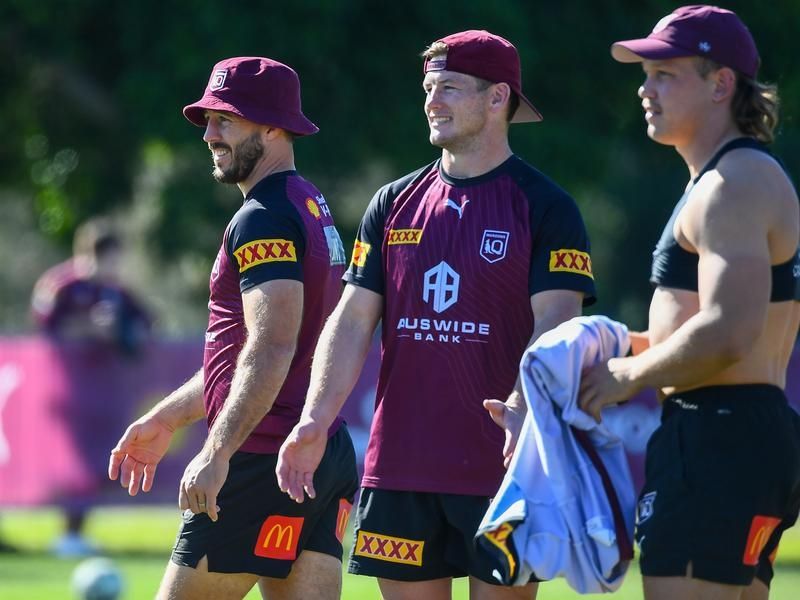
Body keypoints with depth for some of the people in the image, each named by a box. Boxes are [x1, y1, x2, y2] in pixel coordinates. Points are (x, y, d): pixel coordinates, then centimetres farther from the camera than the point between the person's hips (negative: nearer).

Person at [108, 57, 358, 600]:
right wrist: (167, 418, 30)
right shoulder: (312, 208, 20)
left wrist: (218, 452, -28)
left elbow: (271, 350, -23)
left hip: (264, 459, -10)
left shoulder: (263, 219, -12)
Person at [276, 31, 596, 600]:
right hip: (400, 463, 5)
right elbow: (353, 321, 9)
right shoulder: (395, 202, 12)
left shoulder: (545, 206, -2)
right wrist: (315, 420, -6)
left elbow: (555, 324, -12)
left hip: (499, 468, -5)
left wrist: (524, 407, -31)